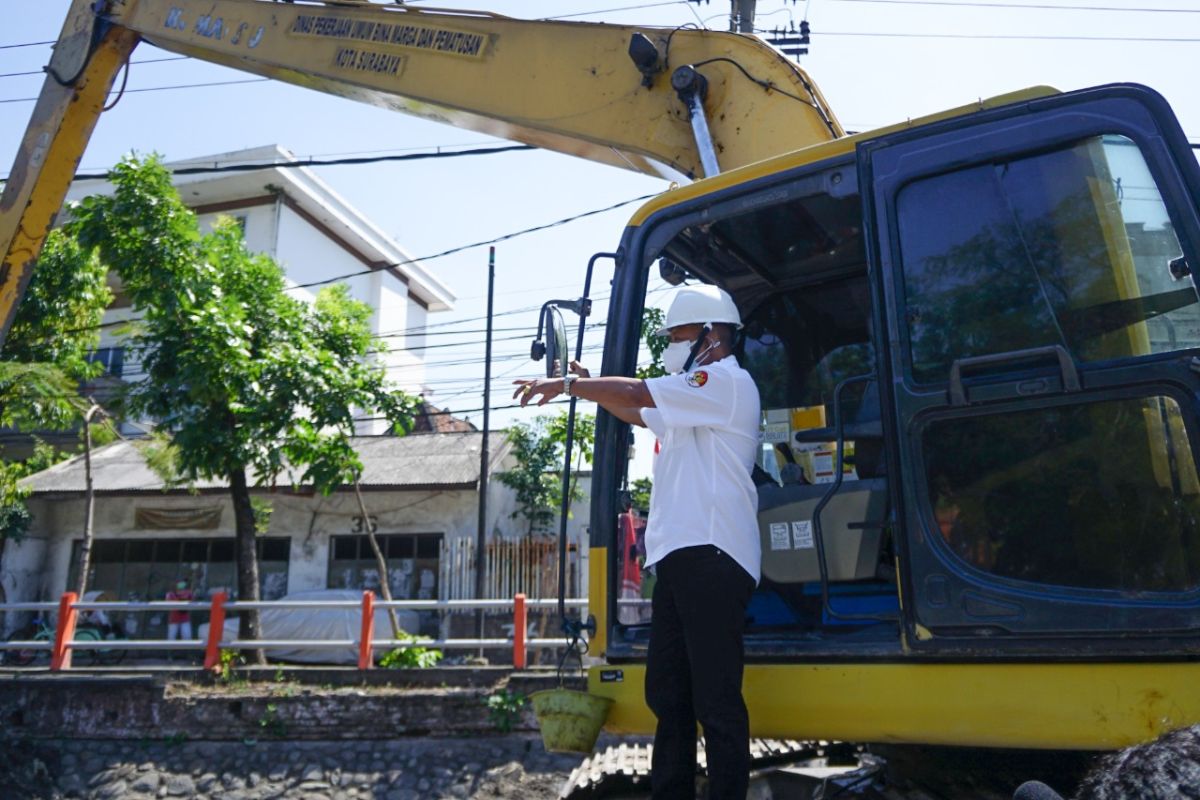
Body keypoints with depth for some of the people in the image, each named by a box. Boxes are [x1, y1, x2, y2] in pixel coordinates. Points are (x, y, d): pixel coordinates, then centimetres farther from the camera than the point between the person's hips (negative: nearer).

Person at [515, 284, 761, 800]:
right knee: (667, 694, 10)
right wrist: (587, 383, 22)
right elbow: (639, 414, 34)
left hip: (709, 555, -10)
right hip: (680, 556, 10)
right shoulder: (700, 395, 28)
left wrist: (568, 384, -1)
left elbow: (635, 394, -12)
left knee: (715, 699, -10)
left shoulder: (727, 380, -4)